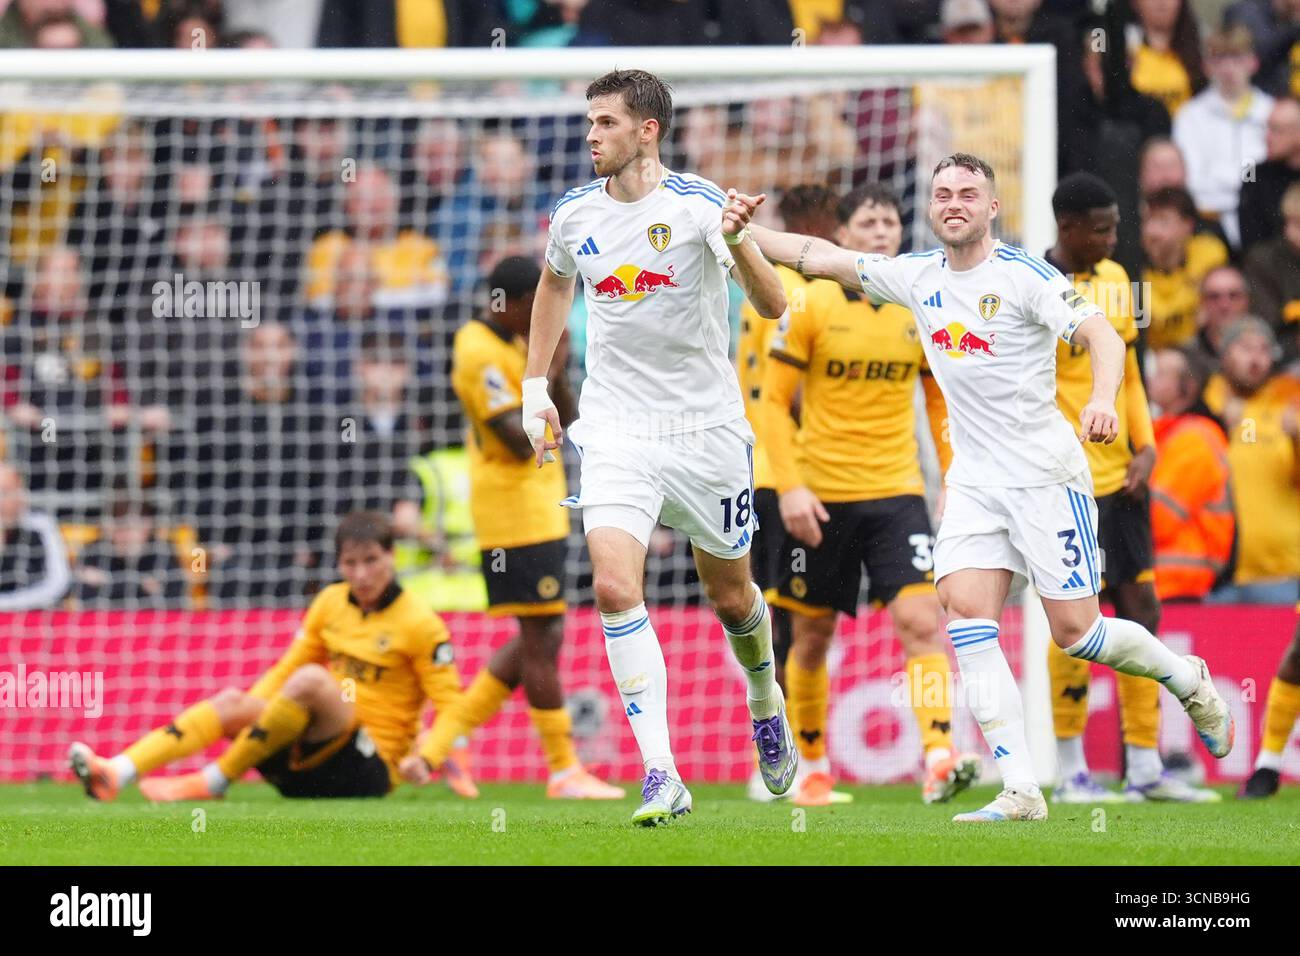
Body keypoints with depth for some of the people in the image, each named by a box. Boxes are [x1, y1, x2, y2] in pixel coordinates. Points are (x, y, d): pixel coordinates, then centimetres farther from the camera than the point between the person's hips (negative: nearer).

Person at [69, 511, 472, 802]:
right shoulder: (330, 603, 12)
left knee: (310, 680, -31)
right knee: (232, 702, -18)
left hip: (372, 770, -6)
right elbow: (287, 668, 18)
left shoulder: (418, 623, -5)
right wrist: (246, 711, 2)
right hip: (310, 767, 6)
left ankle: (212, 781, -28)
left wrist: (425, 757, -21)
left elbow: (452, 706, -5)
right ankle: (116, 772, -35)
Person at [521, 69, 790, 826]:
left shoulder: (697, 204, -13)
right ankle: (662, 776, -19)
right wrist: (536, 383, 19)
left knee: (731, 594, 13)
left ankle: (765, 702, 46)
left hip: (708, 429, -2)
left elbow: (773, 306, -21)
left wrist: (737, 242, -39)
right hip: (616, 433, 2)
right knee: (615, 587, -18)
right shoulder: (574, 215, 1)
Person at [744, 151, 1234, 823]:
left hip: (1045, 474, -5)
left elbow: (1100, 334, -20)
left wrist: (1103, 399, -39)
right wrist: (743, 229, 3)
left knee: (1075, 633, -3)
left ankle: (1189, 680, 28)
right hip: (974, 482, 5)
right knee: (965, 616, -13)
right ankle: (1020, 792, -14)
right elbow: (821, 259, 12)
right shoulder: (918, 278, 7)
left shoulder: (1024, 276, -11)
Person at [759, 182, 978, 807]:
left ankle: (940, 760, -25)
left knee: (921, 620, -17)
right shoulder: (811, 306, -5)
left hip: (896, 491, 1)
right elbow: (773, 403, -3)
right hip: (820, 495, -1)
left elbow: (940, 402, 14)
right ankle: (811, 767, 27)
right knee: (812, 635, 10)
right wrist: (790, 487, -13)